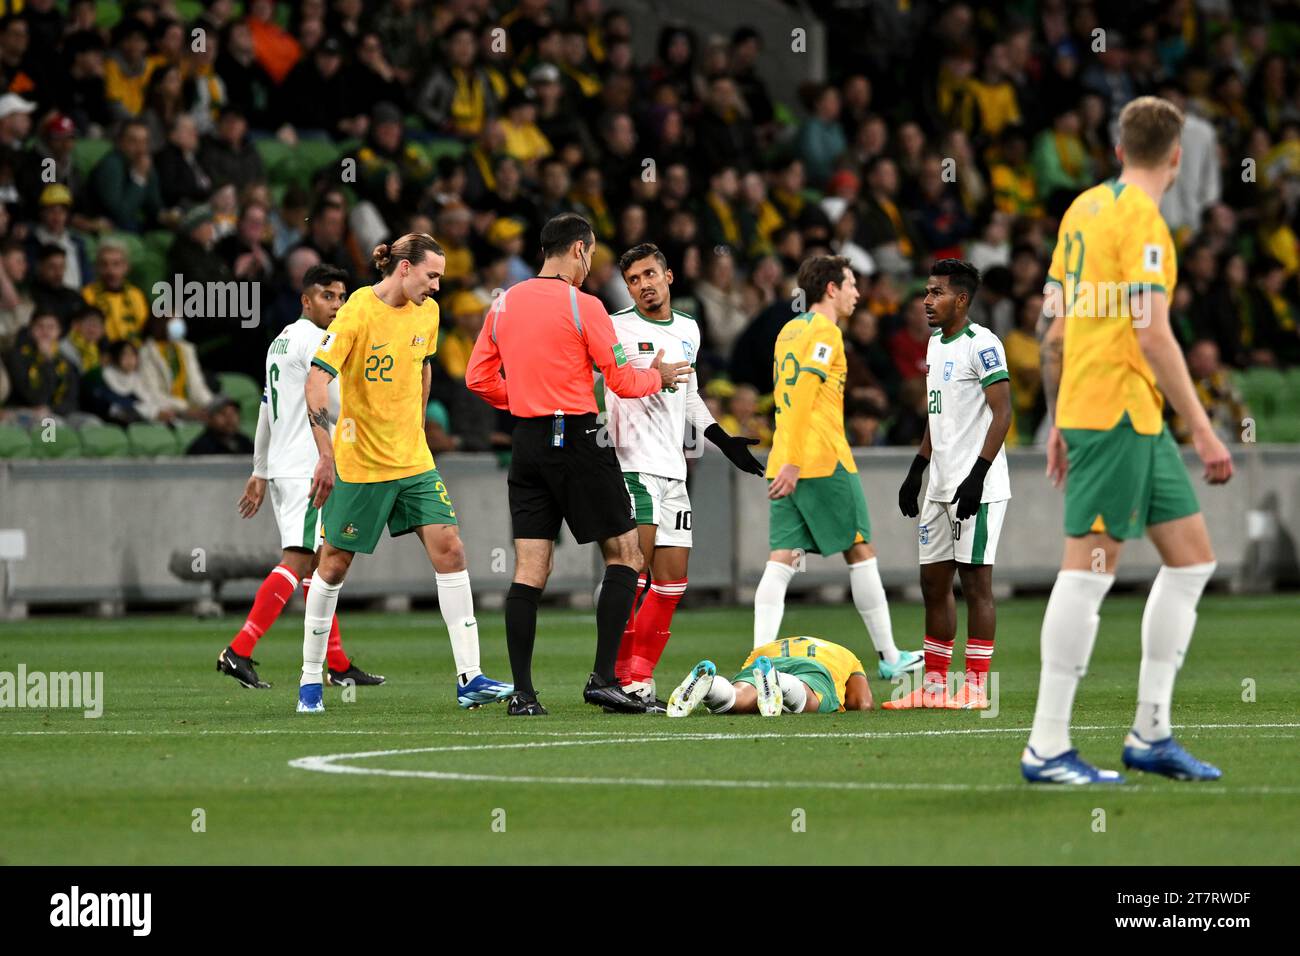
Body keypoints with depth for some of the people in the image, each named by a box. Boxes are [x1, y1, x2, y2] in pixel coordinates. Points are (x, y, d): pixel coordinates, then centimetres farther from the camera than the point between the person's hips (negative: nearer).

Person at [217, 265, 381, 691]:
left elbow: (266, 411, 24)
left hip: (280, 465, 10)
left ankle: (337, 664, 15)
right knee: (297, 559, -14)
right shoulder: (314, 340, -10)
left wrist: (259, 473, 28)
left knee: (317, 563, 12)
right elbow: (337, 407, -14)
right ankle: (239, 651, -22)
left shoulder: (282, 340, 19)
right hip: (306, 466, -10)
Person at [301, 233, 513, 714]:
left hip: (414, 459, 6)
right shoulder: (358, 312, -16)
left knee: (449, 549, -6)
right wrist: (326, 455, -25)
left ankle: (469, 678, -7)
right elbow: (316, 381, -21)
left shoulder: (427, 312, 4)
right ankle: (310, 680, 17)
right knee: (334, 563, 4)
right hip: (358, 463, -6)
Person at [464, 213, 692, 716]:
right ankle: (604, 678, -4)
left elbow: (478, 378, 13)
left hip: (527, 443, 6)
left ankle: (522, 693, -1)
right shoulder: (581, 306, -9)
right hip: (578, 439, -6)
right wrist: (657, 376, 14)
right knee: (623, 555, 5)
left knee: (529, 569, 4)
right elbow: (622, 381, -6)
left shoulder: (504, 303, 8)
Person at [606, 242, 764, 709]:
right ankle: (620, 678, -12)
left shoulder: (688, 331, 17)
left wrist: (723, 439, 26)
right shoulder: (617, 328, -4)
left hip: (673, 471, 7)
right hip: (633, 464, -7)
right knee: (633, 574, -15)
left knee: (672, 581, 5)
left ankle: (639, 676, 10)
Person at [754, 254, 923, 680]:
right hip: (824, 461, -8)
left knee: (781, 561, -1)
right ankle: (889, 657, 12)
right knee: (860, 553, 4)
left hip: (785, 464, 8)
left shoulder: (790, 330, 18)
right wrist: (793, 462, -21)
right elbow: (802, 397, -18)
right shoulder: (825, 332, -8)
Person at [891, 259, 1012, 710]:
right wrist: (916, 471, 22)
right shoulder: (937, 344, 16)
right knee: (933, 582, 10)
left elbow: (1002, 413, -17)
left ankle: (975, 686, -3)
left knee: (975, 580, -6)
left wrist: (977, 475, -22)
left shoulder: (981, 345, -12)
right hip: (941, 487, 9)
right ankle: (934, 685, 16)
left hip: (976, 489, -9)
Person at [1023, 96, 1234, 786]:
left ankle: (1150, 735, 12)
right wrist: (1204, 433, -17)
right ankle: (1047, 748, -7)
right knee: (1089, 568, -8)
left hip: (1137, 421, 10)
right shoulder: (1140, 220, -13)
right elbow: (1152, 337, -19)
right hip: (1118, 412, -10)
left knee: (1191, 558, 11)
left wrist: (1058, 423, 23)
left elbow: (1056, 331, 18)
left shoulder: (1085, 208, 14)